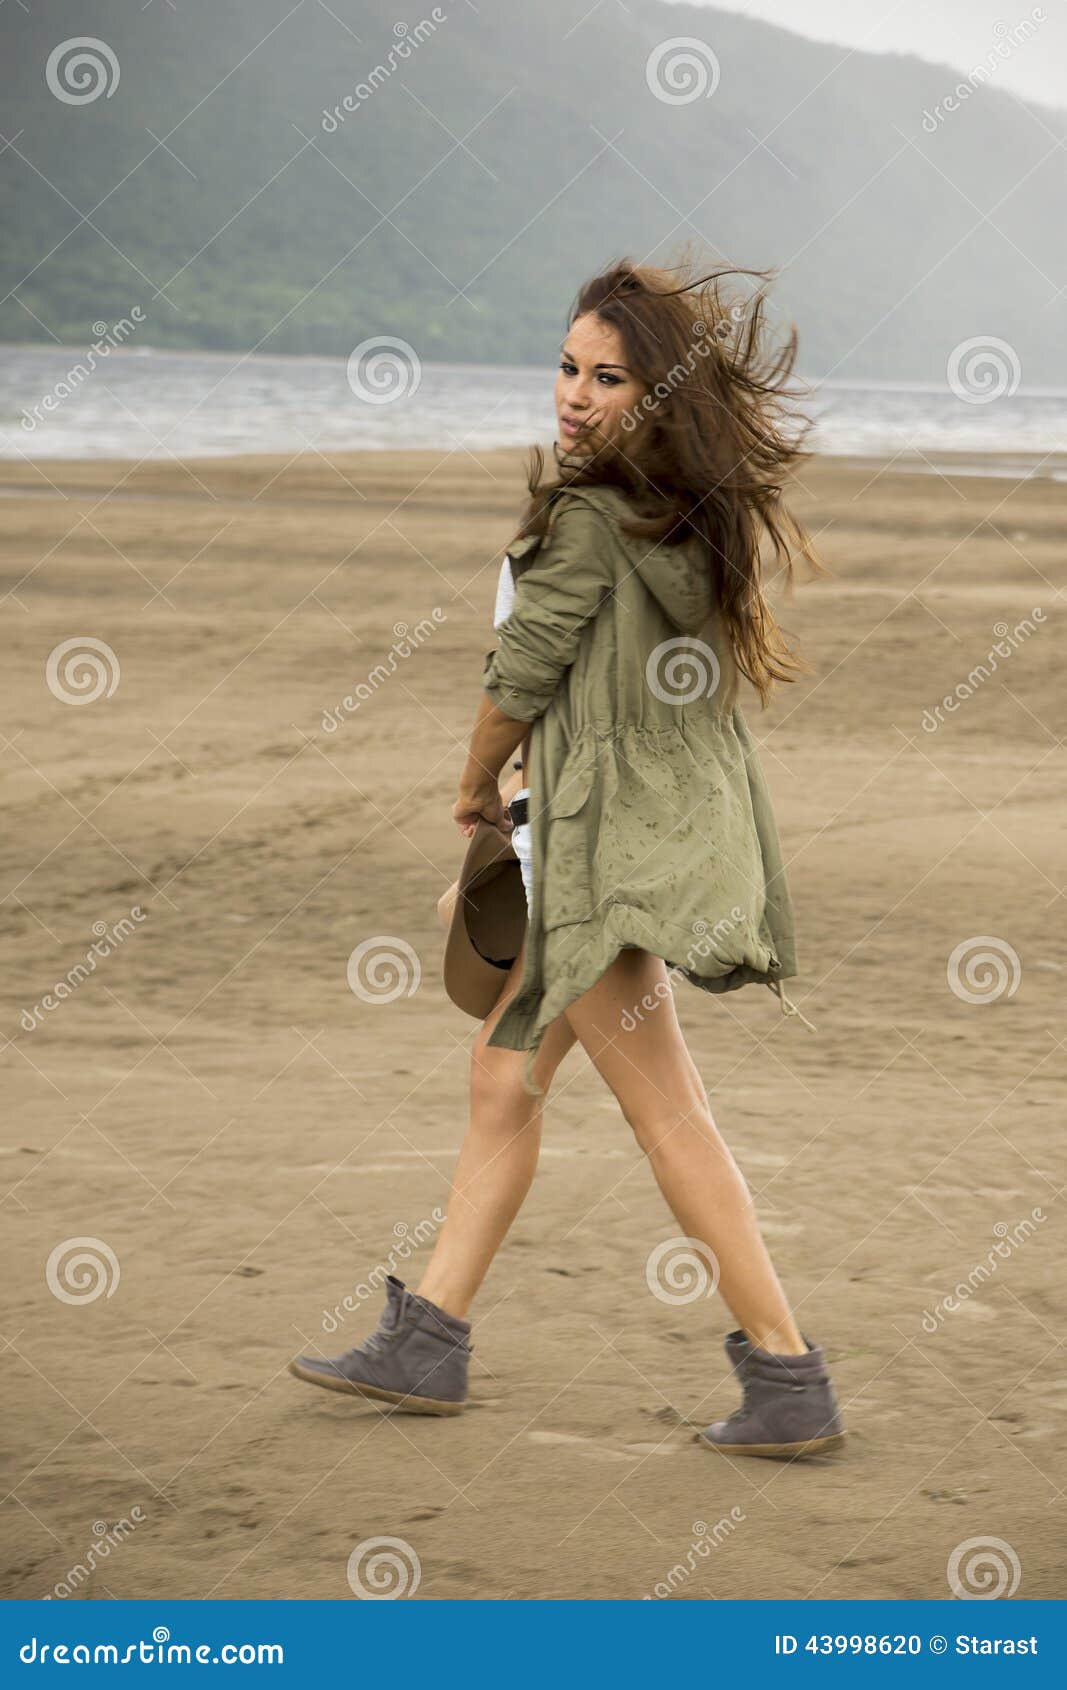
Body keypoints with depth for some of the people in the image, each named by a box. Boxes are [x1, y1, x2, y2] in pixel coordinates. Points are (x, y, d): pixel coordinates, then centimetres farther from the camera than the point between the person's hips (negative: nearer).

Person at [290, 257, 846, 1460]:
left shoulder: (592, 517, -18)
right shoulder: (701, 513, 7)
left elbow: (520, 679, -10)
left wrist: (477, 790, 8)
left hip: (611, 840, -10)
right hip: (673, 820, 10)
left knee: (666, 1115, -5)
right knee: (502, 1077, 16)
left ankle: (788, 1381, -3)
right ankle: (425, 1344, 23)